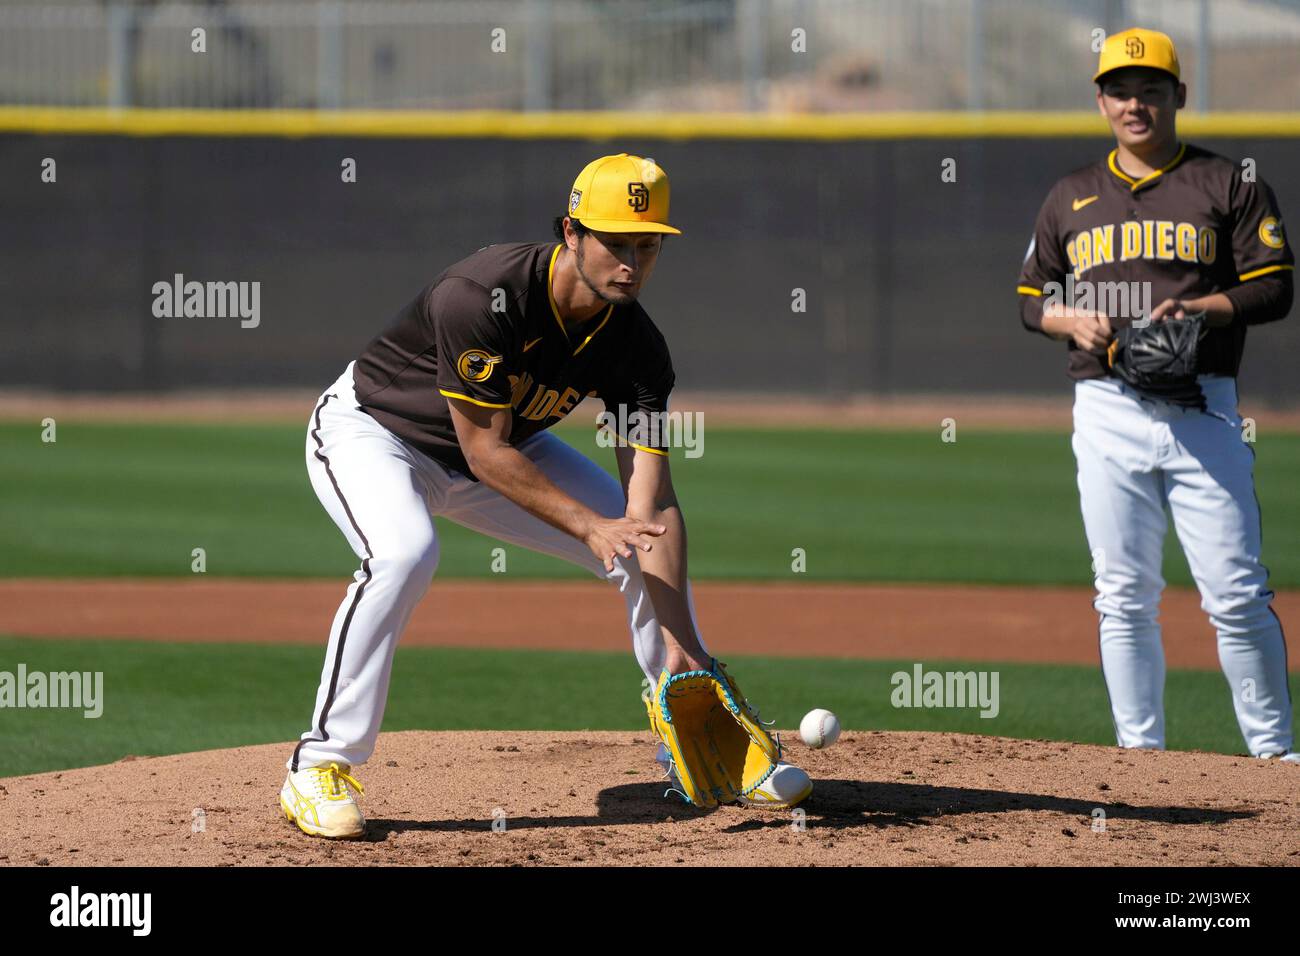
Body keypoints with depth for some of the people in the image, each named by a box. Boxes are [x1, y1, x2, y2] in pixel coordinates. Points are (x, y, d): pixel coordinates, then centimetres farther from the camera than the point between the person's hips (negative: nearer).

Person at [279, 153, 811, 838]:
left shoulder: (637, 349, -17)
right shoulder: (484, 295, -36)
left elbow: (651, 504, -19)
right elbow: (486, 454, -31)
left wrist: (680, 645, -26)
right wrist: (589, 526, -36)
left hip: (505, 443, 7)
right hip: (373, 431, -7)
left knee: (650, 546, 1)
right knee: (404, 553, -36)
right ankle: (321, 767, -26)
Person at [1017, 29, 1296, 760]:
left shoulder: (1229, 185, 5)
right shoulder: (1071, 198, 16)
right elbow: (1031, 298, 18)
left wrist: (1196, 308, -16)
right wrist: (1075, 320, -4)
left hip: (1202, 408, -3)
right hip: (1107, 414, 3)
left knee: (1236, 593, -7)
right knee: (1124, 595, 3)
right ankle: (1140, 751, 8)